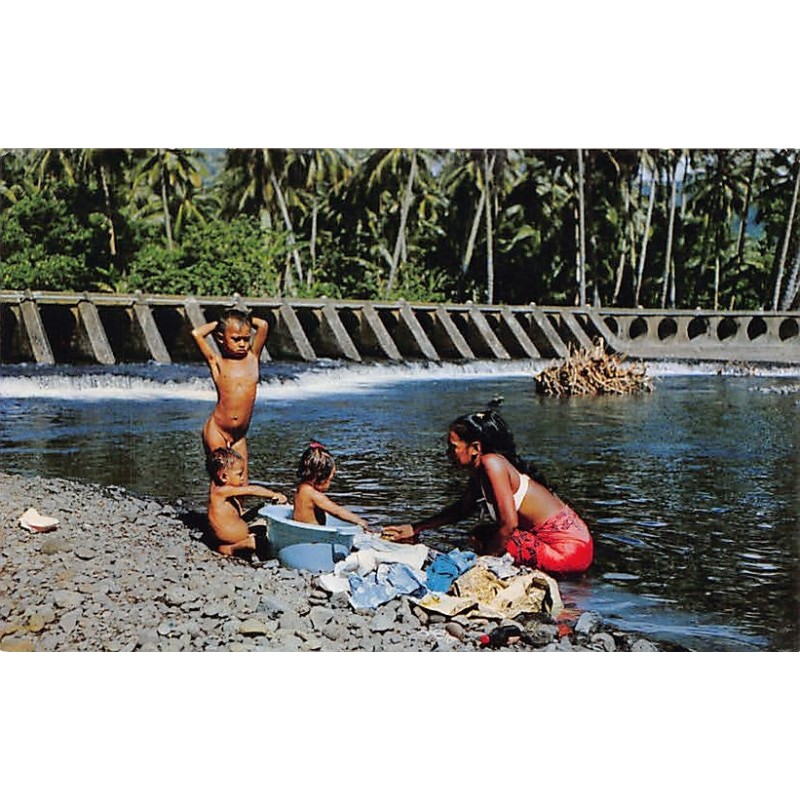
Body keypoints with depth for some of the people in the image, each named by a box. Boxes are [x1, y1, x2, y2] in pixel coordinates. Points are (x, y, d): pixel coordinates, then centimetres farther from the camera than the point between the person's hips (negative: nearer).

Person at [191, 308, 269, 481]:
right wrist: (217, 324, 4)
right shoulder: (217, 362, -1)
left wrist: (247, 320, 13)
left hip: (239, 435, 3)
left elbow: (263, 325, -2)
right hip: (216, 430, -3)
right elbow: (196, 333, -11)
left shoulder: (252, 357, 5)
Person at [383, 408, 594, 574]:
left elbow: (509, 522, -21)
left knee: (481, 539, -7)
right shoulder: (479, 472, 11)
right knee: (486, 536, 18)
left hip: (567, 548, -9)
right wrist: (415, 529, 28)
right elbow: (462, 508, 28)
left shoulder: (491, 463, -17)